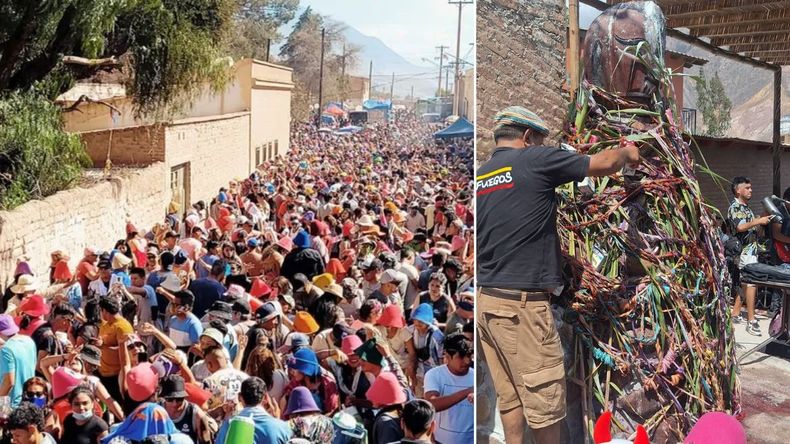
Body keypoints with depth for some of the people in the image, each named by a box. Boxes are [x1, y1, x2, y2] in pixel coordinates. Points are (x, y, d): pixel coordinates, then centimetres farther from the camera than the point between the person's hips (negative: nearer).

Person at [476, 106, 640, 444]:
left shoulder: (480, 175, 12)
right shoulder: (534, 160, -7)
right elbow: (603, 164, -1)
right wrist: (627, 153, 19)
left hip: (485, 299, 8)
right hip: (521, 302, -8)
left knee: (509, 395, 15)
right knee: (544, 394, 5)